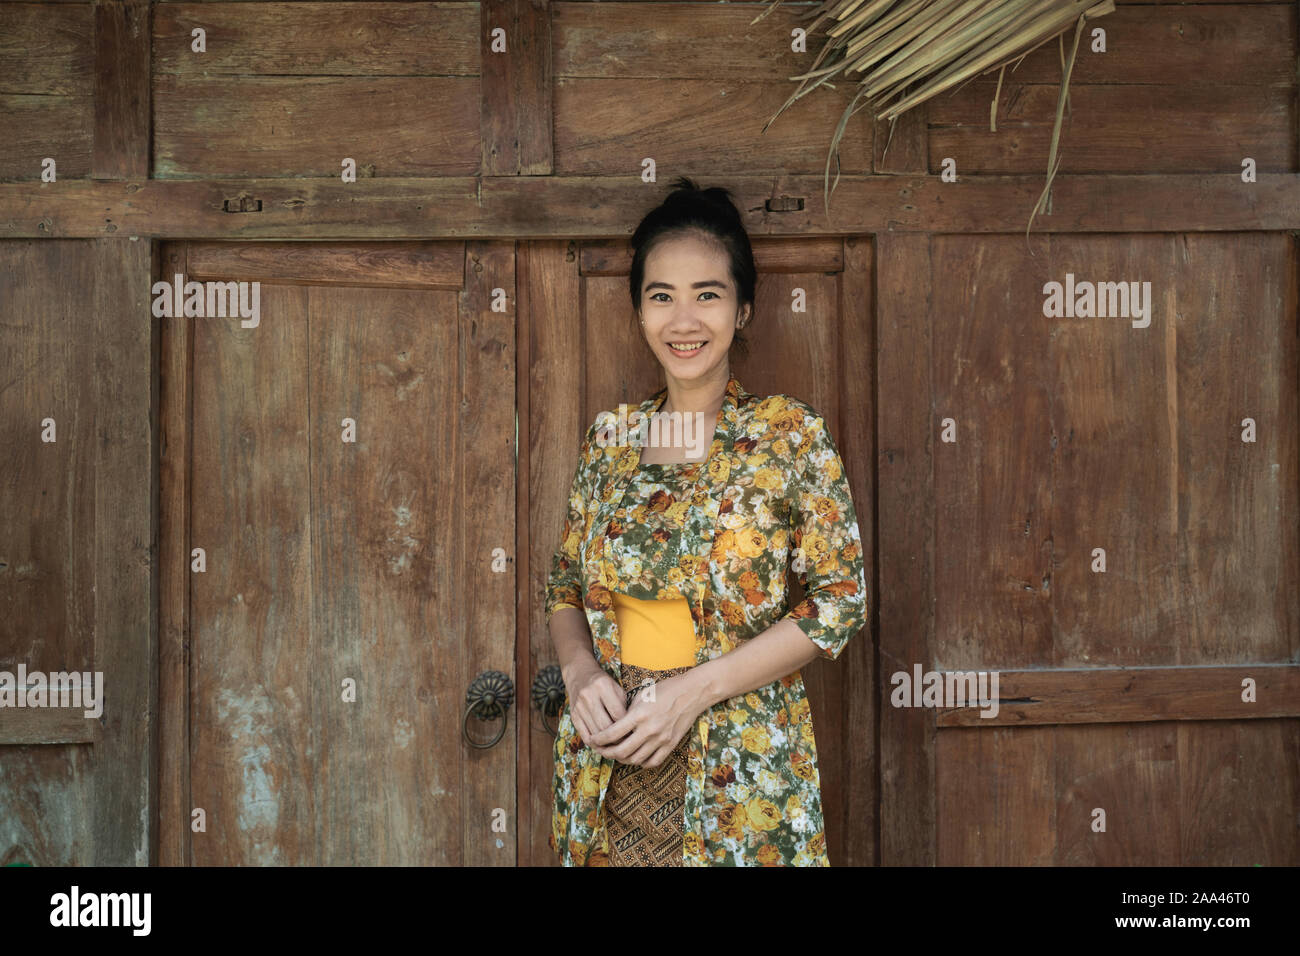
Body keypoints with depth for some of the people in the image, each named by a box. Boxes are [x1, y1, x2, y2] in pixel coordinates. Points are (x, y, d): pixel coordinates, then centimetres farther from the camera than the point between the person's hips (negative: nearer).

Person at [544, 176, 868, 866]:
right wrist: (579, 669, -10)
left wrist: (696, 688, -17)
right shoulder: (608, 439, 4)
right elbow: (564, 584, 11)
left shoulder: (789, 433, -8)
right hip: (608, 768, 3)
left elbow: (841, 599, -11)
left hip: (741, 771, -3)